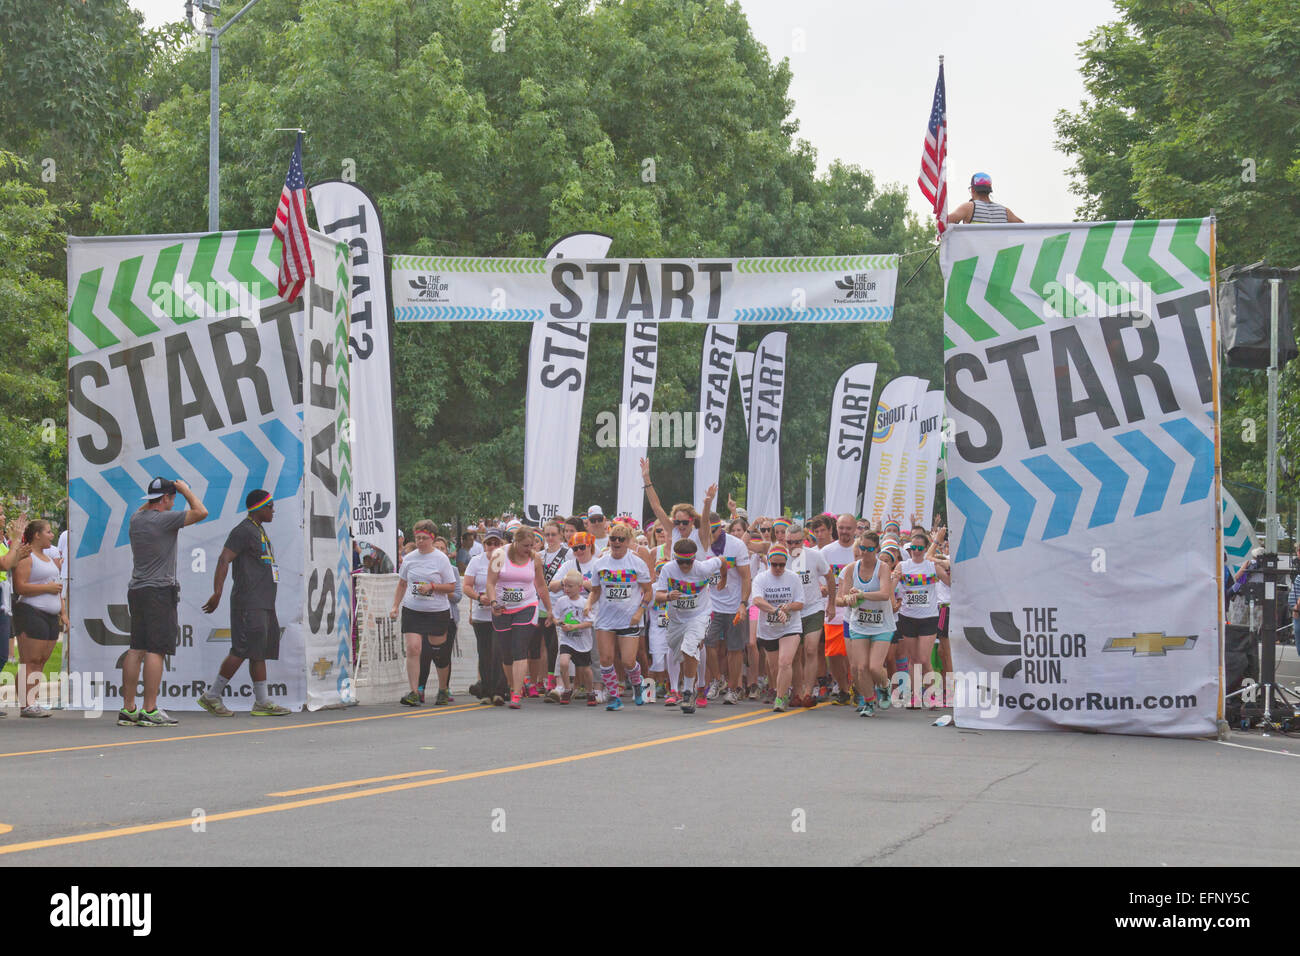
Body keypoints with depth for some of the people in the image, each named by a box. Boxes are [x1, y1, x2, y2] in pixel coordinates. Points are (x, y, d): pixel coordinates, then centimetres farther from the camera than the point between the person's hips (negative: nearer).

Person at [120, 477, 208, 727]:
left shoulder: (136, 519, 11)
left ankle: (128, 709, 9)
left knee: (136, 650, 9)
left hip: (136, 591, 8)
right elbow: (201, 512, -14)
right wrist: (185, 490, 0)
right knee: (156, 650, -8)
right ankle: (149, 711, -12)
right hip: (159, 591, -8)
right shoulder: (163, 519, -12)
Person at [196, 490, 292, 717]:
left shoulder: (260, 531, 22)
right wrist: (217, 593, -25)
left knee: (260, 652, 5)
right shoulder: (243, 531, -8)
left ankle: (262, 702, 4)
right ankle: (212, 696, -8)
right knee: (243, 650, -13)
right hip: (248, 603, -10)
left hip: (264, 604, 10)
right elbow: (224, 560, -16)